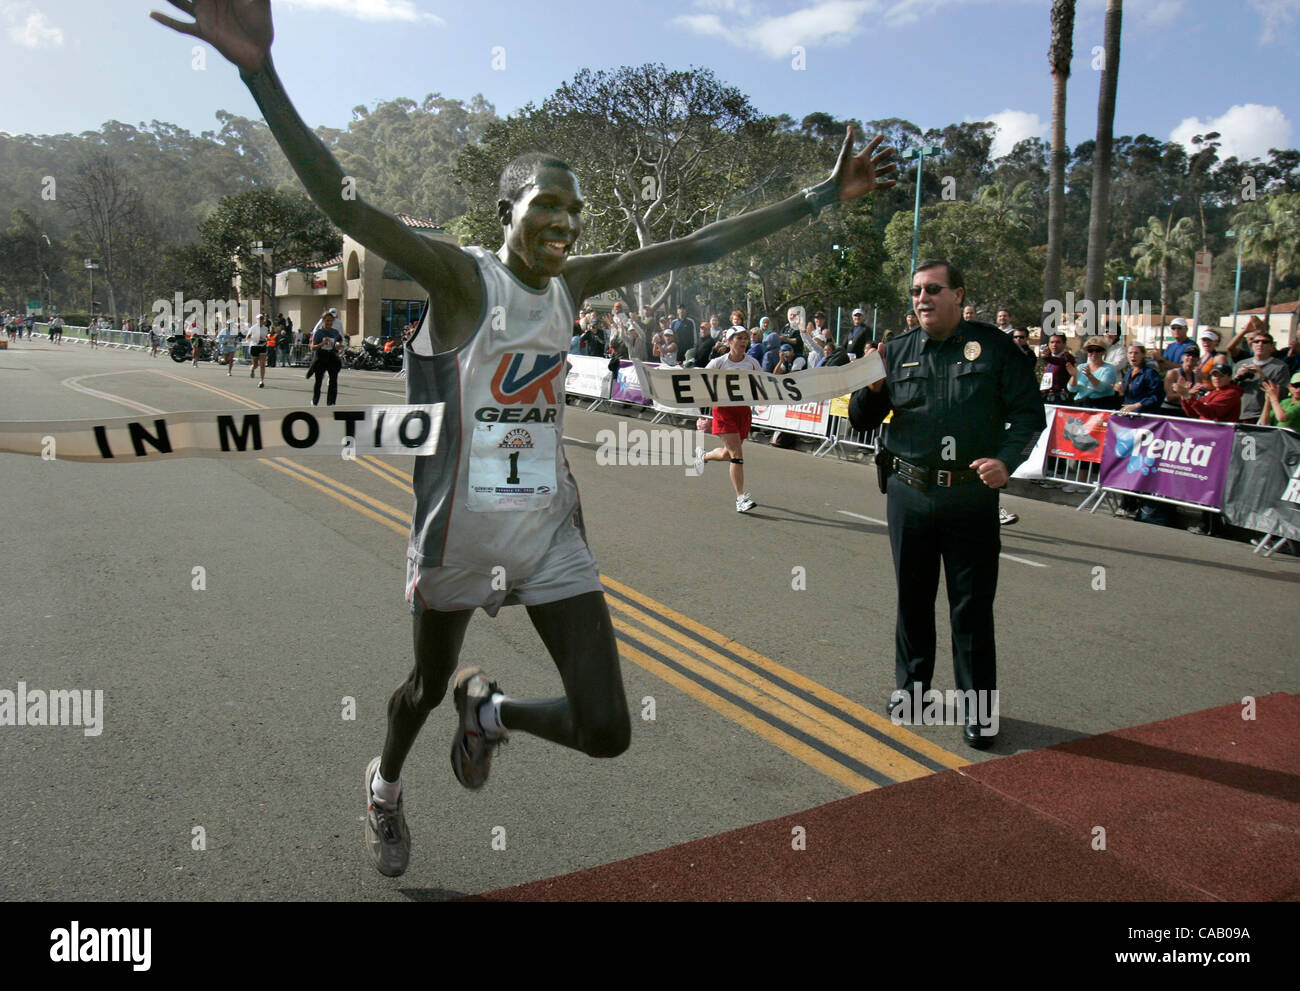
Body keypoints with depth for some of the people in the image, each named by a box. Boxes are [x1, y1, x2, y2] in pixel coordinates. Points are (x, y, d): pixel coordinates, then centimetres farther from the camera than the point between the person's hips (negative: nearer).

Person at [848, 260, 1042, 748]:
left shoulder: (993, 346, -1)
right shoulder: (897, 351, 7)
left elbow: (1030, 411, 0)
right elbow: (862, 421, 10)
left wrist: (1006, 459, -16)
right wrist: (871, 385, -10)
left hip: (972, 497, -3)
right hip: (909, 493, 3)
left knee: (972, 603, 2)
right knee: (912, 595, 15)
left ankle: (977, 704, 14)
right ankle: (912, 681, 33)